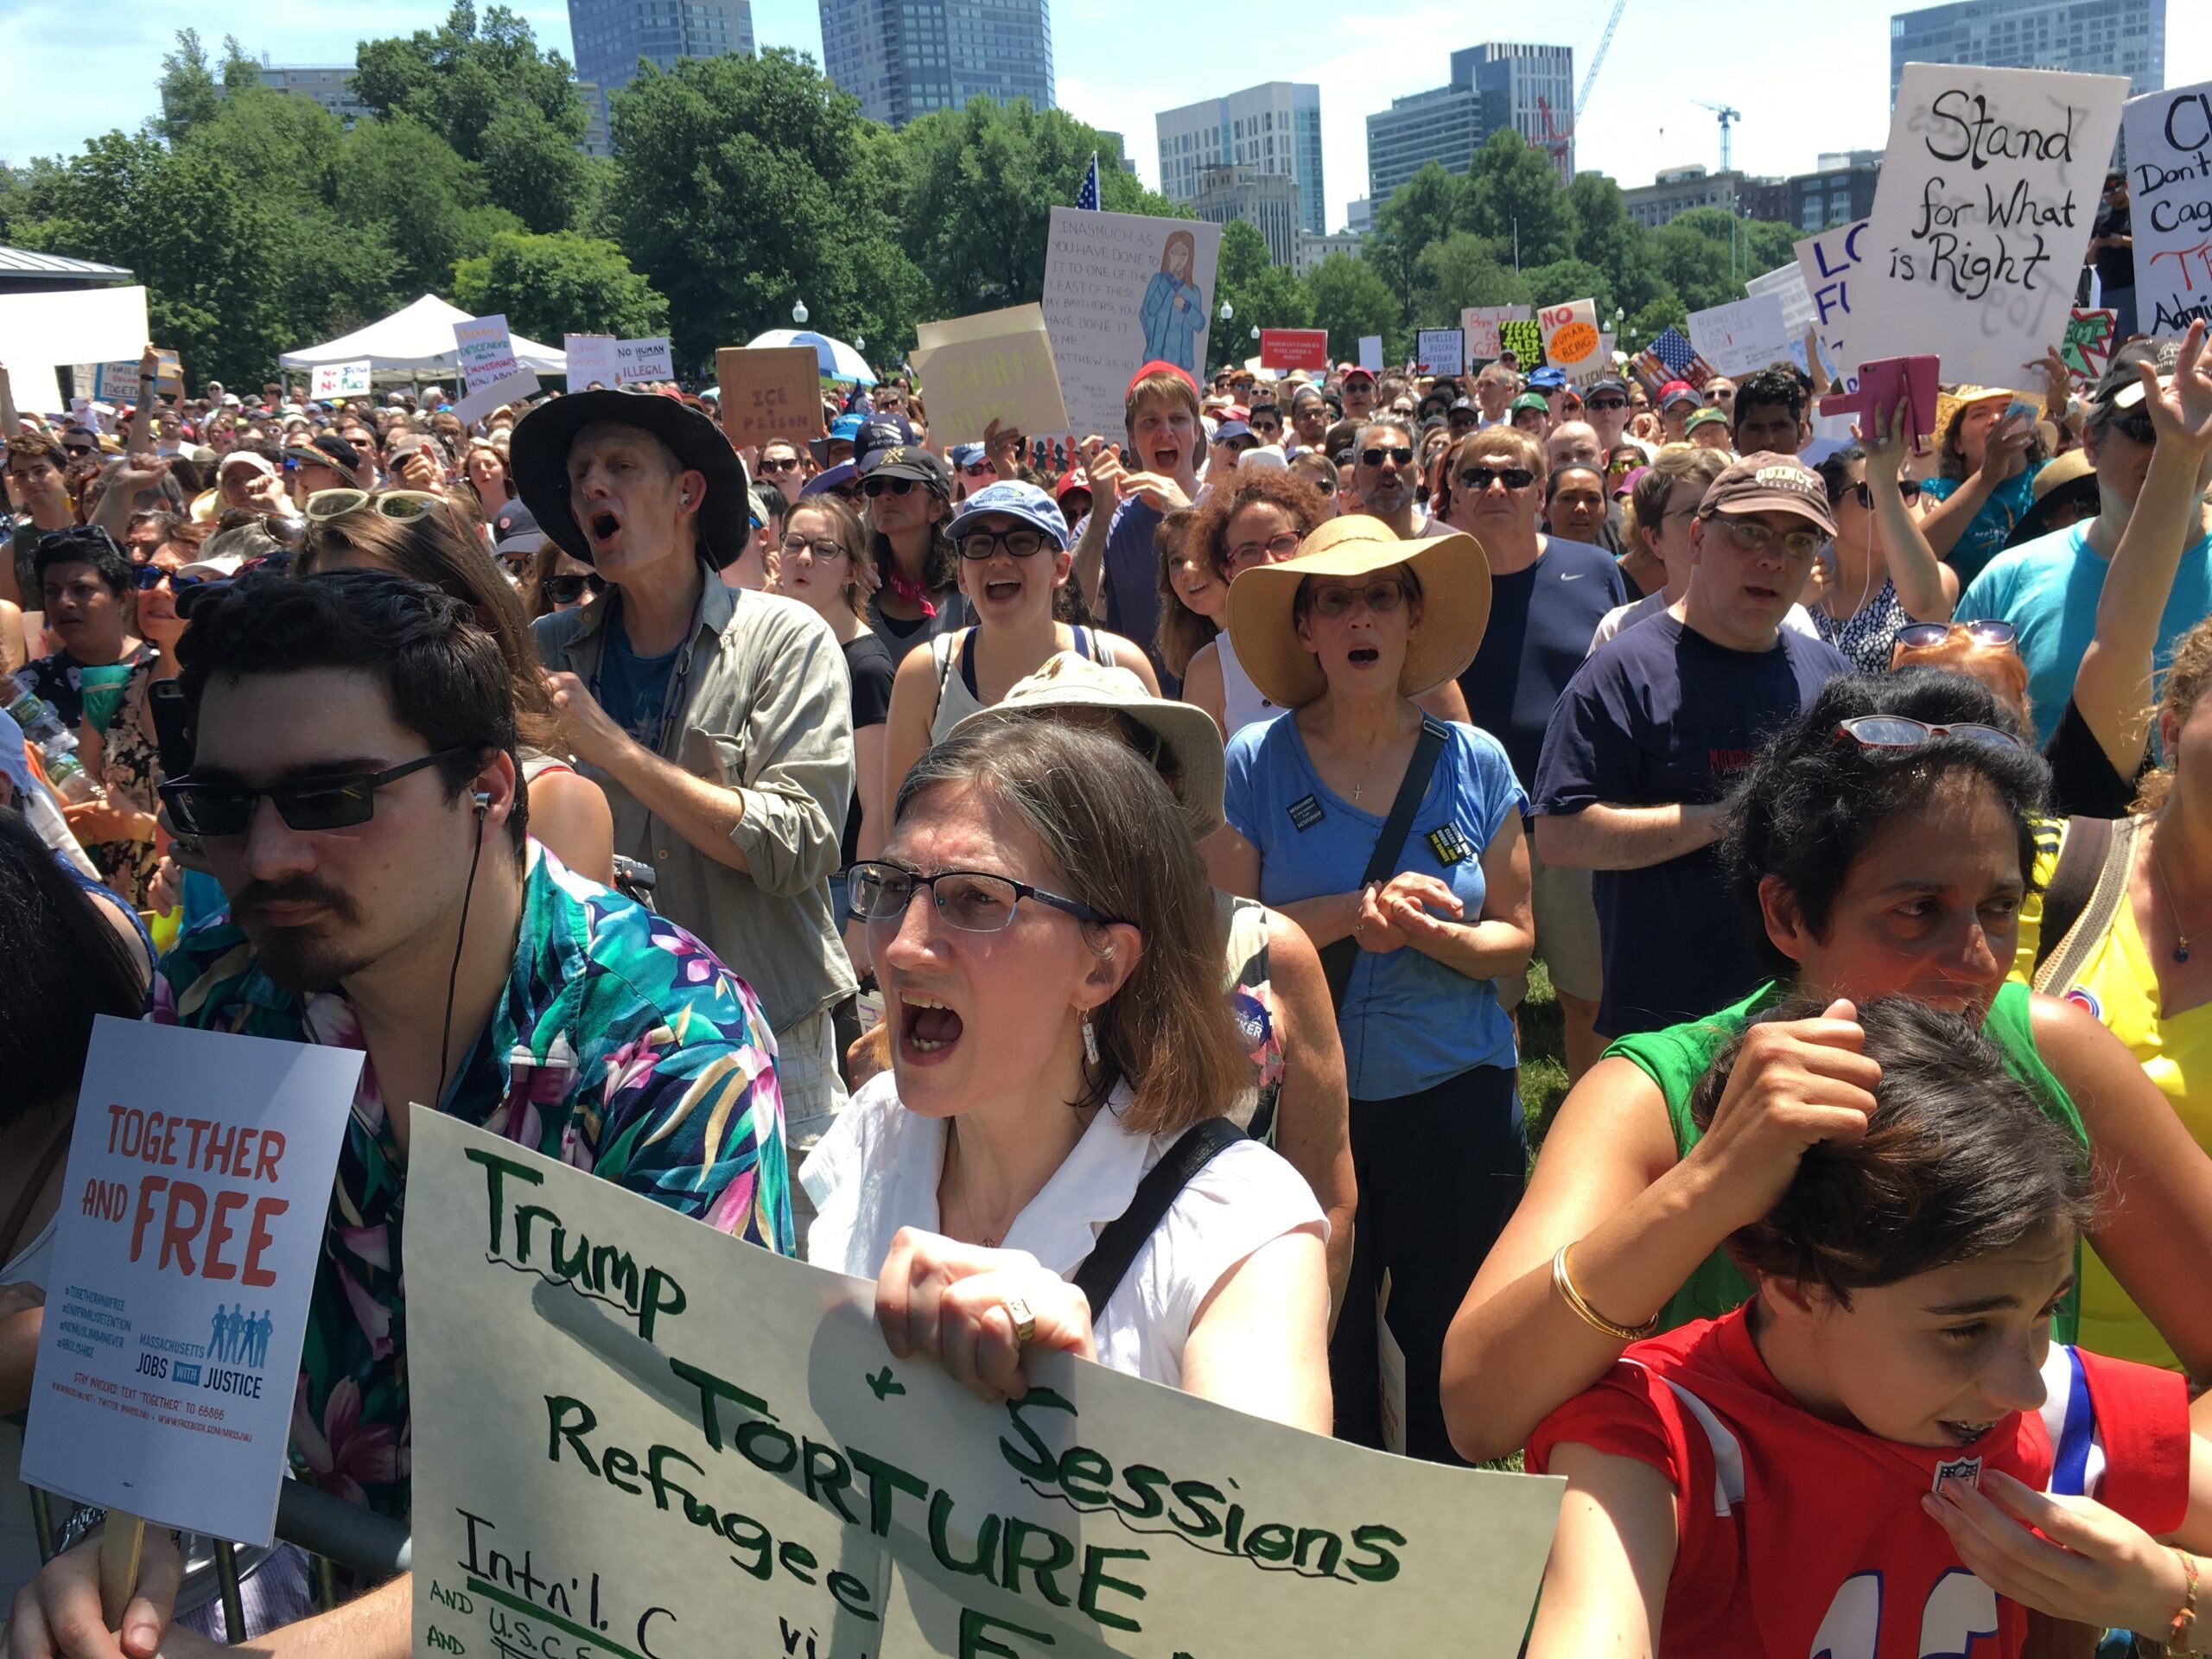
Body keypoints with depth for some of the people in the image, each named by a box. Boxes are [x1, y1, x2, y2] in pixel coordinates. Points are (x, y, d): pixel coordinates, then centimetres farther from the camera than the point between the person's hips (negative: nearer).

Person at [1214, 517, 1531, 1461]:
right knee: (1323, 1370, 11)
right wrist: (1354, 912, -19)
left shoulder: (1473, 763, 1)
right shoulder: (1255, 765, -4)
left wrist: (1431, 934, -18)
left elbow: (1514, 938, 2)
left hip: (1456, 1104, 1)